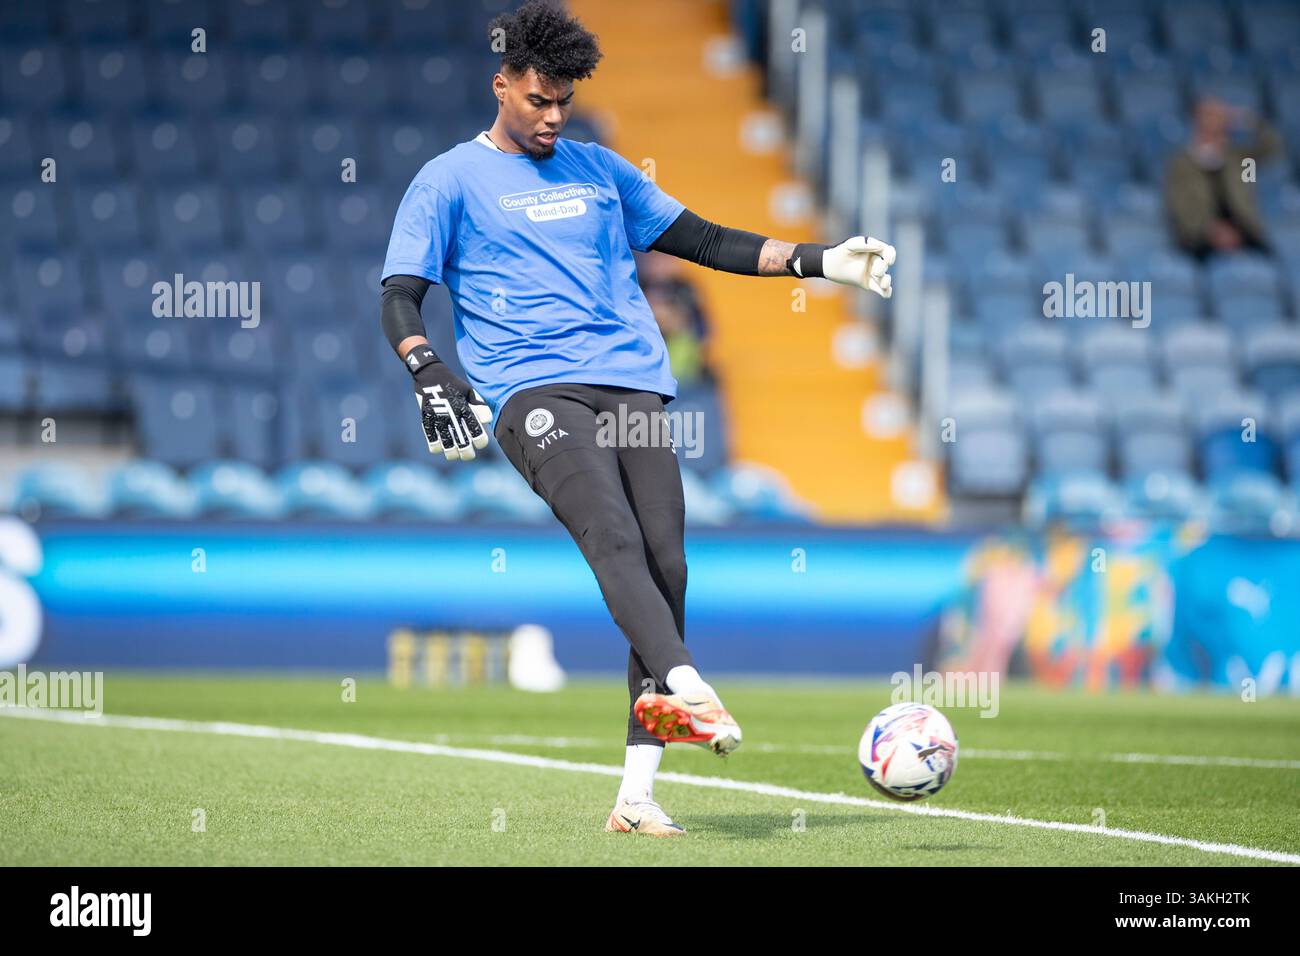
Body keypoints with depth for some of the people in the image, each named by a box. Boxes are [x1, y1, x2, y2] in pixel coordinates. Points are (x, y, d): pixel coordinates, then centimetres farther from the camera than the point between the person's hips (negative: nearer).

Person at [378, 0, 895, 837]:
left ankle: (637, 792, -7)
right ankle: (687, 689, -51)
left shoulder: (600, 169, 24)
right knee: (613, 536, -29)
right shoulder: (452, 181, 11)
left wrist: (821, 261, 22)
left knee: (665, 564, -9)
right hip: (532, 389, -4)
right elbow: (401, 298, 4)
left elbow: (703, 241, 29)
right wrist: (431, 377, -15)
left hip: (634, 384, 4)